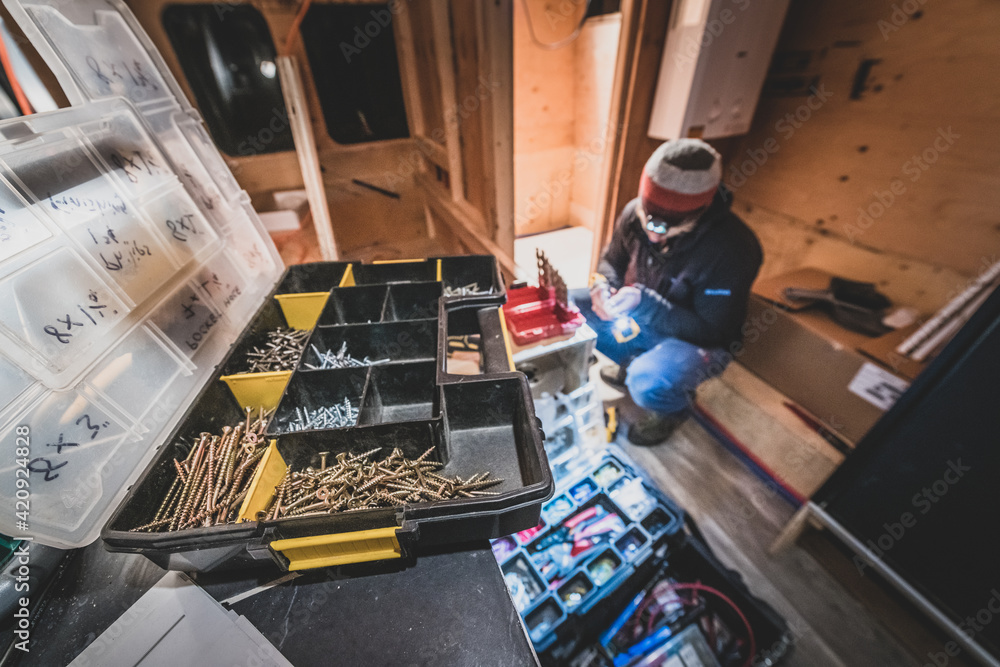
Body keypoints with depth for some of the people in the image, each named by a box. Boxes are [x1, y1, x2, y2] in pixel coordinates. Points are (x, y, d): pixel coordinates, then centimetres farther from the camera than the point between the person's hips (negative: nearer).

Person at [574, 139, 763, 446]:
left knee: (648, 385, -37)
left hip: (696, 342, -5)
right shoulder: (636, 213, -15)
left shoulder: (732, 249, -30)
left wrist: (644, 304, -38)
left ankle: (675, 408, 7)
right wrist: (603, 287, -23)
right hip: (638, 317, 6)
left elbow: (710, 331, -25)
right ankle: (633, 365, 13)